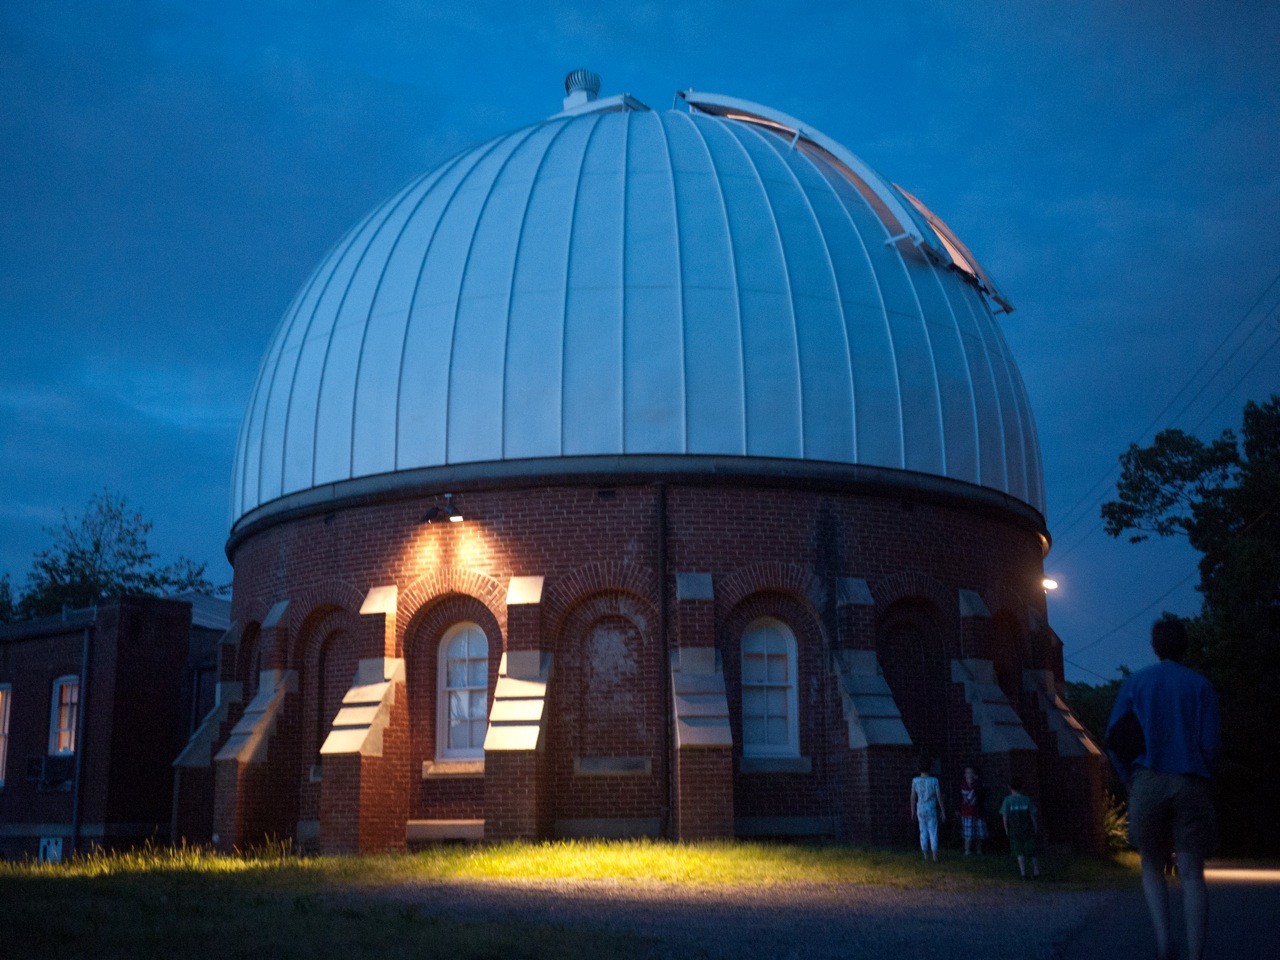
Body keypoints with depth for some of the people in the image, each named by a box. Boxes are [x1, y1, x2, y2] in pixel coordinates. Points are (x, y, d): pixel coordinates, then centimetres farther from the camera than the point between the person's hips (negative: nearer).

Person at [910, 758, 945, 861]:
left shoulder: (915, 781, -6)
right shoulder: (934, 780, -11)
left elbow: (913, 798, 0)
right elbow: (939, 797, -7)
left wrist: (913, 811, 10)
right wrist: (943, 812, 1)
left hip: (920, 810, 2)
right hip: (931, 810, -2)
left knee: (923, 832, 11)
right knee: (933, 833, 3)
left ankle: (925, 854, 15)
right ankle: (935, 856, 1)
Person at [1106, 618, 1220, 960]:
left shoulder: (1135, 683, 7)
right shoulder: (1201, 685, 5)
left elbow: (1114, 736, 3)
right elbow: (1212, 741, -1)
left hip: (1148, 781, 1)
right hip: (1191, 786, 0)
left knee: (1153, 867, 14)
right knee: (1191, 874, 1)